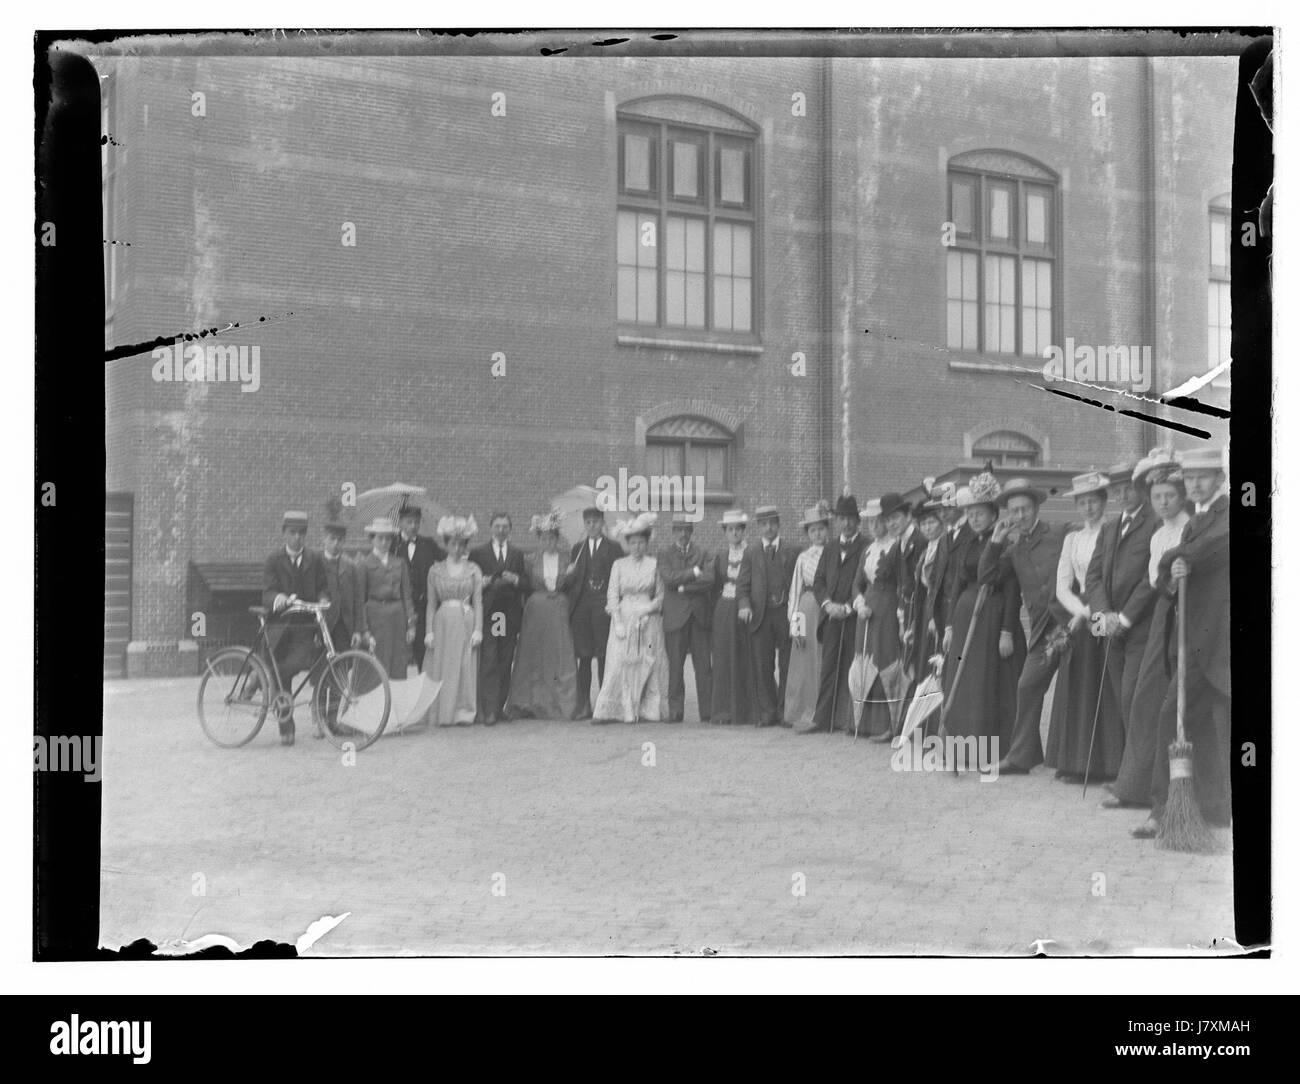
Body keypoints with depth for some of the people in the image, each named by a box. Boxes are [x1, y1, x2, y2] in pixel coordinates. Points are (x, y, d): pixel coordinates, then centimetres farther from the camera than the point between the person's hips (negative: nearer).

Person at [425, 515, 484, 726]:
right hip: (443, 623, 1)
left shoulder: (473, 570, 6)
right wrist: (429, 631, 1)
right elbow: (431, 604, 8)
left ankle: (464, 713, 3)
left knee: (465, 668, -2)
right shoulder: (436, 570, 7)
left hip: (466, 623, -1)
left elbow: (478, 602, 3)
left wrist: (478, 629, -5)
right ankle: (443, 714, 4)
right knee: (442, 668, -1)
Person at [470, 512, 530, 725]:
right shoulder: (478, 552, 8)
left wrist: (515, 580, -9)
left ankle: (500, 706, 14)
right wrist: (481, 583, -13)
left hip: (510, 616, 3)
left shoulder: (517, 554, 15)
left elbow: (527, 585, 11)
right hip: (487, 613, -3)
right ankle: (489, 710, -13)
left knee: (505, 663, 5)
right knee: (488, 663, -9)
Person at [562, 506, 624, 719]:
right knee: (583, 656, 3)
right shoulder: (577, 549, 17)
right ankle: (583, 704, 6)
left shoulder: (613, 548, 6)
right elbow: (570, 580, 14)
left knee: (603, 656, -4)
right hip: (581, 605, 3)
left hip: (603, 606, -3)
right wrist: (568, 576, -9)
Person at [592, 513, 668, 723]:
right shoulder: (619, 565, 6)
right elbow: (612, 595, 2)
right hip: (624, 619, -1)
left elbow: (661, 594, 9)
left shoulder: (654, 564, 7)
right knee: (619, 664, -7)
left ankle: (649, 710, 2)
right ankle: (611, 711, -7)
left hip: (649, 621, 1)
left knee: (650, 664, -2)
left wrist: (651, 607, -11)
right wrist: (618, 622, -8)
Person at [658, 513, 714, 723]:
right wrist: (694, 573, -6)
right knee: (675, 666, -3)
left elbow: (710, 580, -3)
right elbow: (668, 579, -8)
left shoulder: (702, 554, 13)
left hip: (699, 614, 1)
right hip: (675, 616, -1)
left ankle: (707, 712, 1)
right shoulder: (665, 554, 10)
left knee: (704, 665, -1)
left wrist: (683, 587, -8)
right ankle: (675, 711, 2)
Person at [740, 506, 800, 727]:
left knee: (787, 666, 1)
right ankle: (767, 713, 5)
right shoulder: (750, 553, 11)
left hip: (786, 615, -1)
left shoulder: (792, 552, 10)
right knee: (762, 667, 0)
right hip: (760, 615, 1)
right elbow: (742, 584, 5)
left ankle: (786, 711, 8)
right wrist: (744, 605, -13)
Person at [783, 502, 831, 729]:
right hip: (808, 610, 1)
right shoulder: (803, 557, 10)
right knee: (806, 663, 0)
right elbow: (796, 590, 9)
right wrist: (795, 623, 2)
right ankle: (803, 713, 6)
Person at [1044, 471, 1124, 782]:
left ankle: (1104, 763, 0)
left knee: (1105, 689, -5)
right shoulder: (1072, 539, 13)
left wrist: (1094, 610, -14)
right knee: (1076, 688, 3)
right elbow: (1062, 587, 7)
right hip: (1080, 617, 5)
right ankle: (1075, 761, 7)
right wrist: (1082, 611, -9)